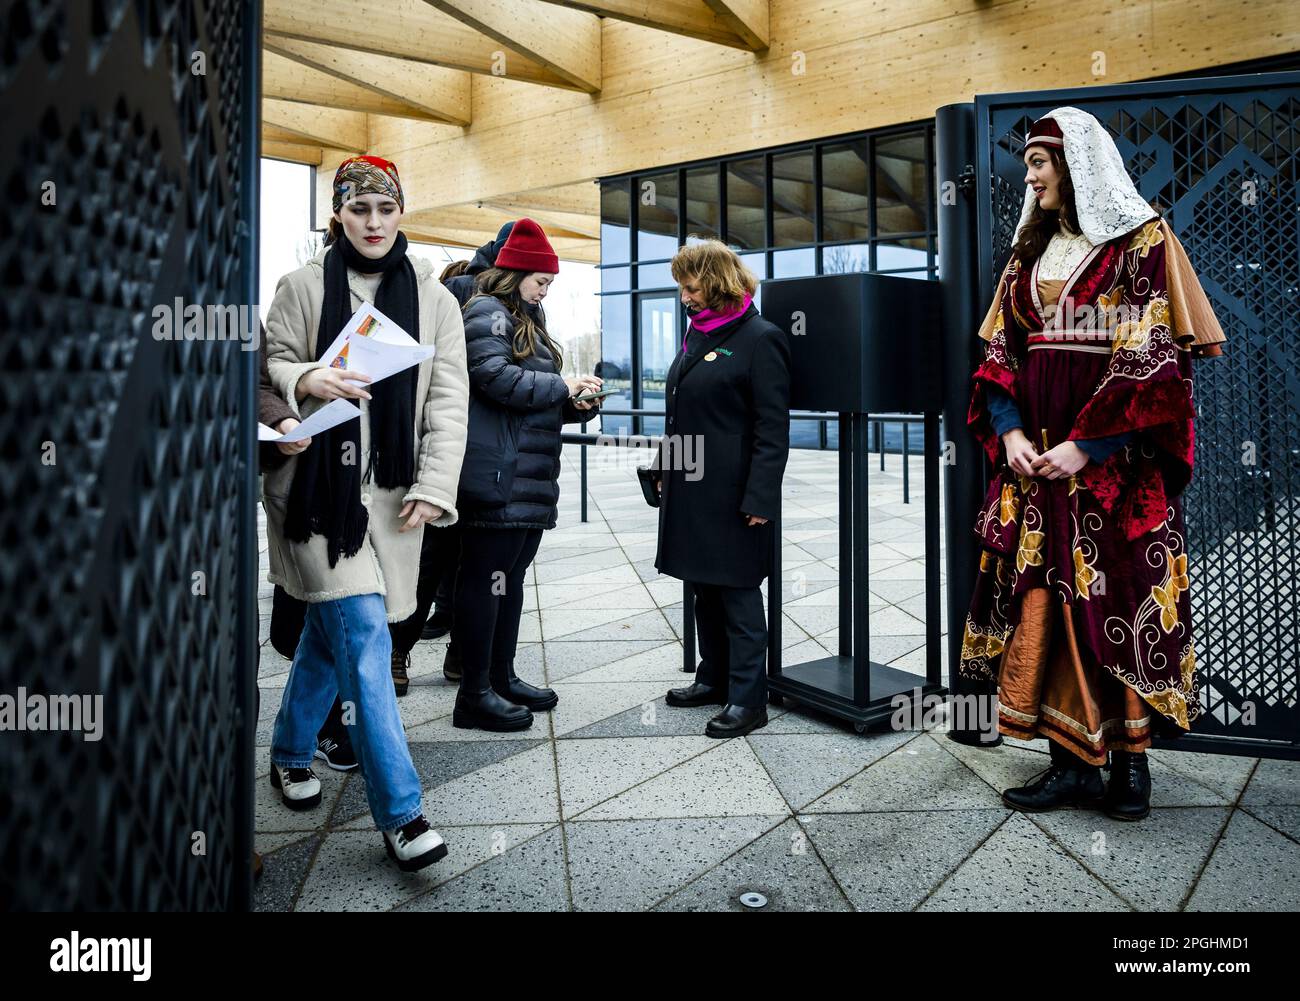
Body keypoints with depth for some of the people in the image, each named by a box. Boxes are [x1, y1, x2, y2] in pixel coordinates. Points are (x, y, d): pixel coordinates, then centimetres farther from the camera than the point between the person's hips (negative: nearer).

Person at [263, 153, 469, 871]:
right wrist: (307, 381, -19)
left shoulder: (432, 296, 8)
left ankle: (290, 752, 40)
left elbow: (449, 398, 3)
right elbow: (269, 365, 5)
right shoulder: (303, 286, 4)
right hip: (316, 482, -3)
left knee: (330, 628, 15)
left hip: (390, 490, 3)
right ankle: (400, 813, -6)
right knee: (363, 633, -11)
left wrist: (434, 486, -7)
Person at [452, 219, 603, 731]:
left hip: (530, 475, 10)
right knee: (486, 579, -5)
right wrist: (562, 387, -12)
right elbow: (495, 377, -20)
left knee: (511, 577, 14)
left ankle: (501, 675, 25)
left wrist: (574, 404, 7)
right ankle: (475, 694, 2)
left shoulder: (527, 322, 24)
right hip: (498, 474, -10)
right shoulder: (487, 313, -5)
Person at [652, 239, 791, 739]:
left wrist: (760, 498, -19)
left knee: (737, 592, -1)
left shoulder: (760, 339, -11)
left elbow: (772, 428, -15)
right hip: (691, 489, 8)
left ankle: (748, 699, 9)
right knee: (704, 588, 16)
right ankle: (714, 679, 30)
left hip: (732, 494, -8)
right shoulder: (698, 334, 14)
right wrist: (663, 471, 18)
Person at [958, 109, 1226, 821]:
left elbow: (1156, 354, -10)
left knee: (1120, 597, 0)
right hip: (1036, 452, 5)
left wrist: (1086, 445, -18)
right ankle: (1071, 761, 11)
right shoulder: (1030, 252, 15)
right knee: (1048, 597, 2)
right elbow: (1000, 350, 11)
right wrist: (1009, 431, -5)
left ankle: (1132, 760, 14)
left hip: (1114, 453, -5)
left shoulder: (1141, 241, -1)